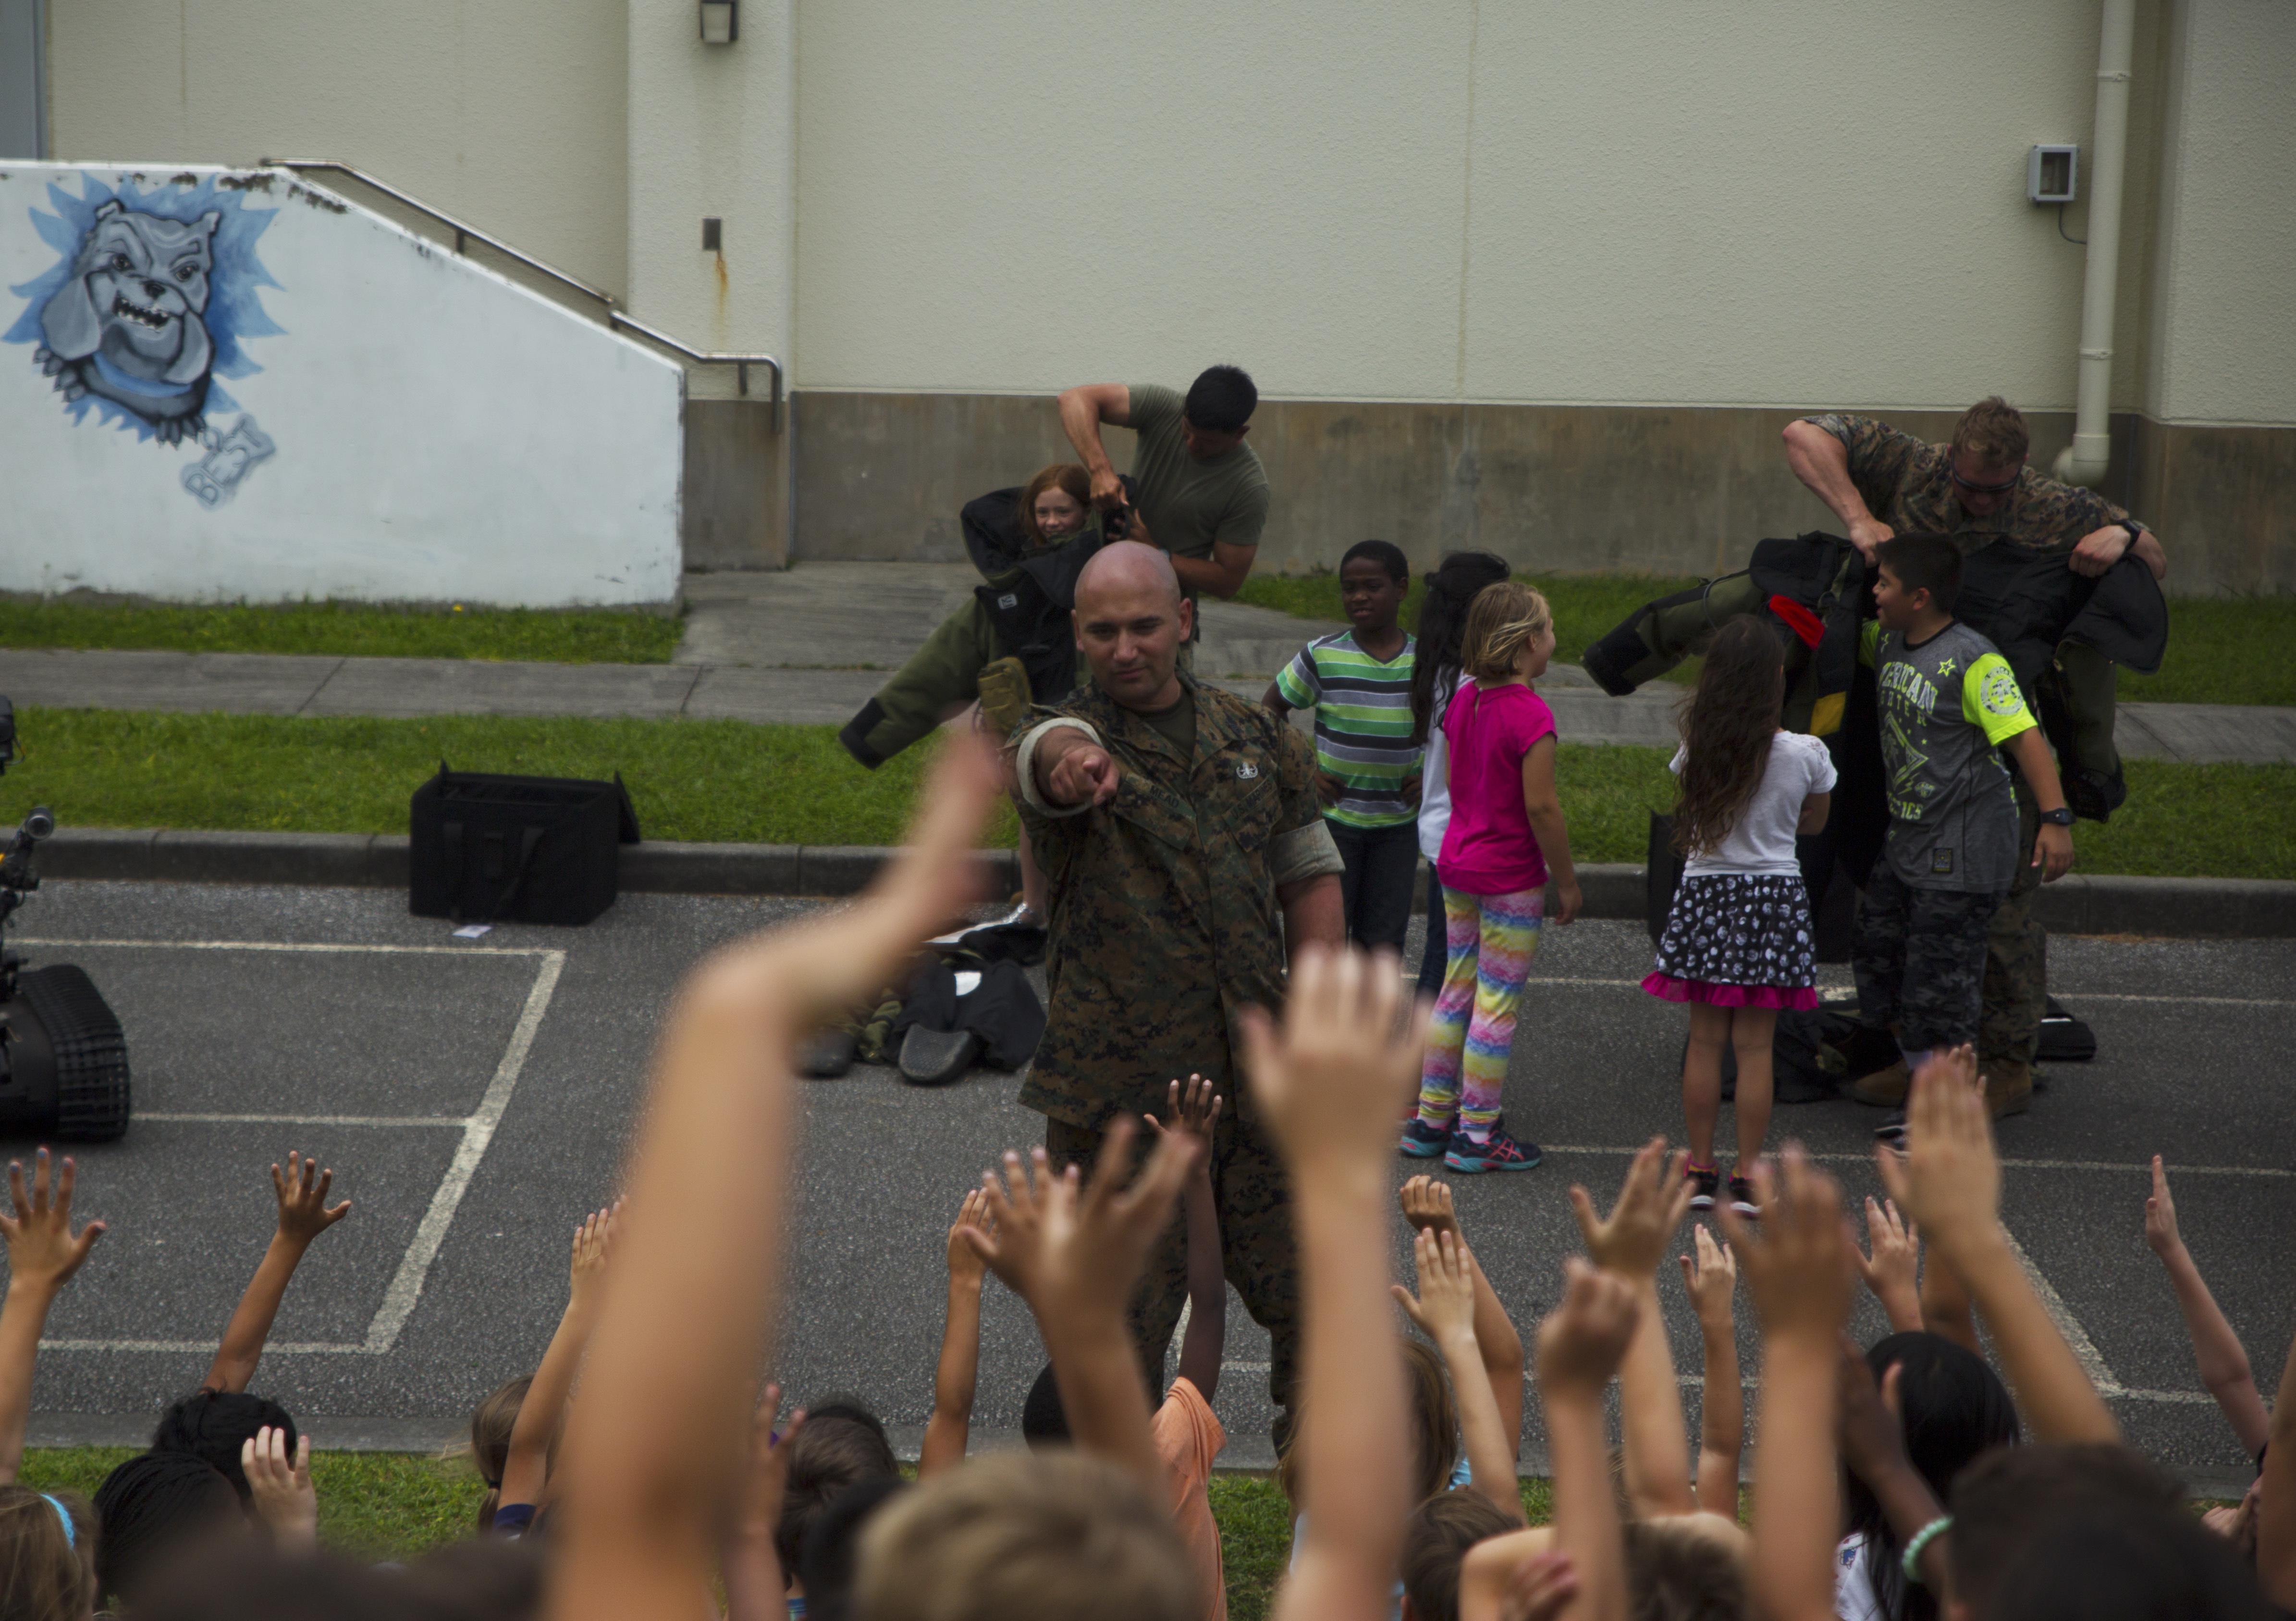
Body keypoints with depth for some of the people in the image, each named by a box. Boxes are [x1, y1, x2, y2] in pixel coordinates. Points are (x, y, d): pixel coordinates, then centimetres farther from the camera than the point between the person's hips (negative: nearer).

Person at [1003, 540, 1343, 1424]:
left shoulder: (1258, 738, 10)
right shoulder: (1063, 736, -5)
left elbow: (1310, 872, 17)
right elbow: (1049, 750, -31)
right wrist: (1075, 764, -56)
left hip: (1259, 1076, 4)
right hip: (1118, 1092, -4)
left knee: (1310, 1301, 12)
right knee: (1118, 1328, -2)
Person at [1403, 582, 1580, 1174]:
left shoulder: (1463, 702, 4)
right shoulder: (1531, 715, -19)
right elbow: (1541, 806, -20)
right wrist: (1567, 880, -11)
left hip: (1457, 863, 8)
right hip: (1511, 876, -8)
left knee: (1456, 991, 16)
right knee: (1497, 1003, 0)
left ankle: (1429, 1121, 21)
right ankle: (1478, 1136, 5)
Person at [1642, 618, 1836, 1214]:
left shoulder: (1697, 749, -7)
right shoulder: (1804, 753, -9)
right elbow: (1813, 822, 7)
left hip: (1703, 892, 2)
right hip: (1772, 896, -1)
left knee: (1705, 1040, 8)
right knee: (1755, 1044, 3)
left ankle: (1700, 1171, 13)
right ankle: (1747, 1177, 6)